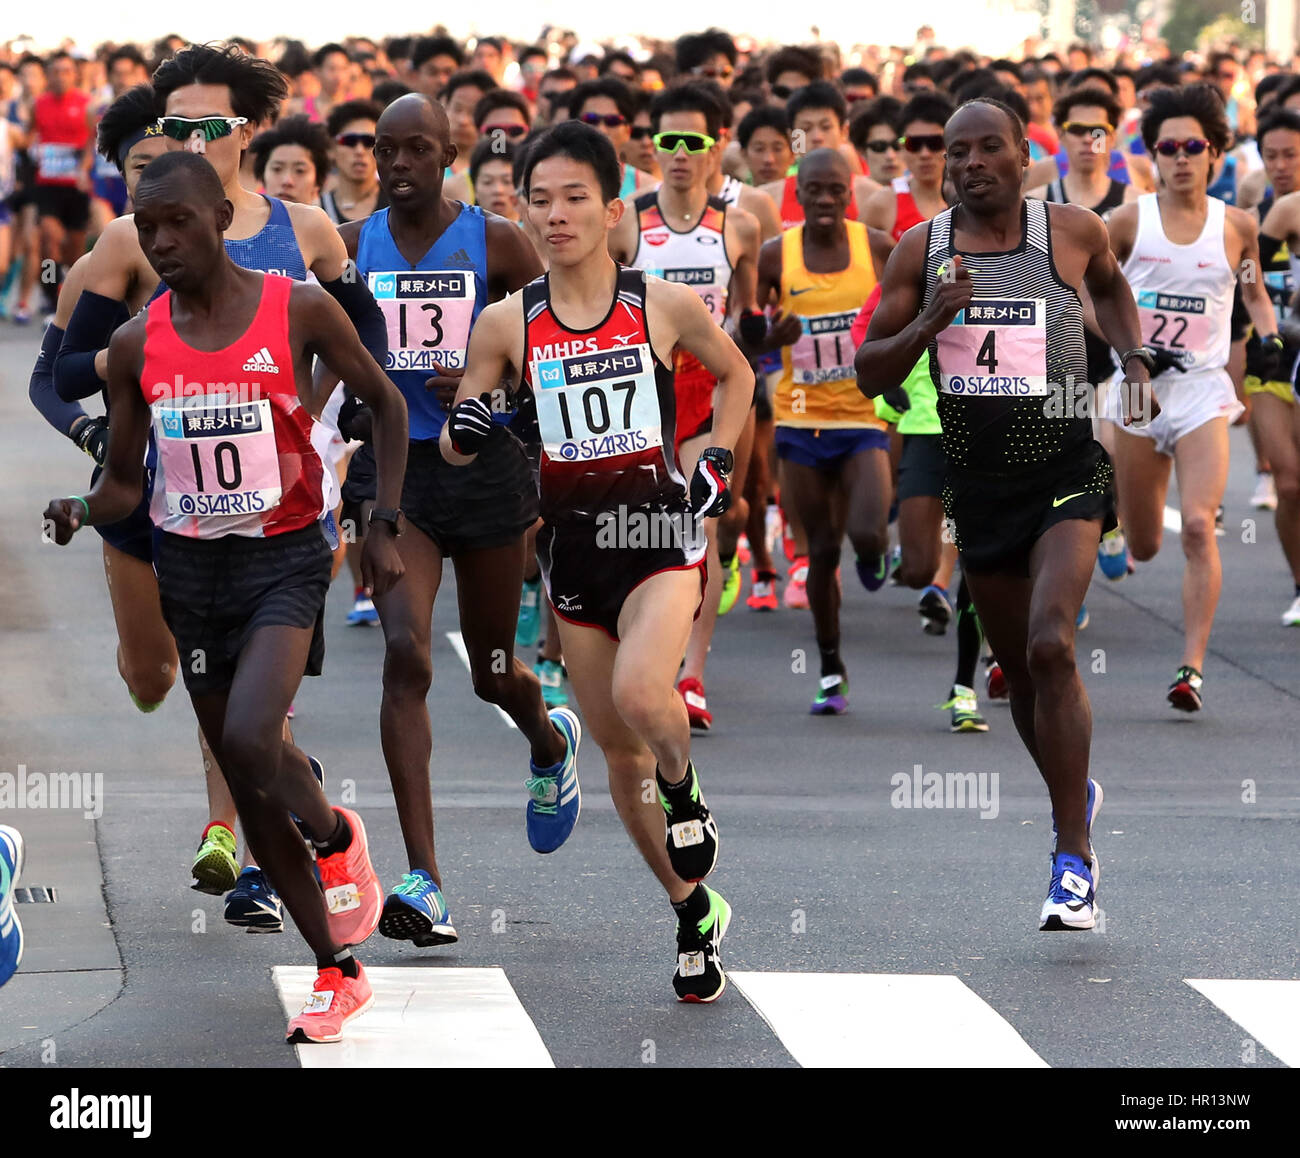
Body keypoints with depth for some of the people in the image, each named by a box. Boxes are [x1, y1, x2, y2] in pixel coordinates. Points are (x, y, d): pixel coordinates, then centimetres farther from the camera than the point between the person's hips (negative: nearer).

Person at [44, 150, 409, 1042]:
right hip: (190, 567, 4)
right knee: (249, 790, 6)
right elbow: (124, 480, 8)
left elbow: (385, 403, 6)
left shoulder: (299, 312, -8)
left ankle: (337, 838, 7)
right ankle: (339, 973, 19)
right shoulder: (137, 344, 0)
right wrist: (80, 513, -15)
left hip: (285, 557, -4)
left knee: (250, 737, -27)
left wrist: (384, 528, 0)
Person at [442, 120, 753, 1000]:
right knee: (619, 752, 9)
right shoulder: (506, 323, 0)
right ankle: (695, 912, 27)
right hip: (574, 548, 3)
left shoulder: (666, 306, -3)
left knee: (640, 694, -30)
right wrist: (469, 434, -15)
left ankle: (686, 789, 4)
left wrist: (719, 461, 4)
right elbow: (455, 442, 7)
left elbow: (736, 374, 15)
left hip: (661, 533, -3)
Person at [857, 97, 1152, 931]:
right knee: (1019, 670, 13)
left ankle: (1076, 861, -18)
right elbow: (872, 373, 3)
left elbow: (1110, 283, 23)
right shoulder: (922, 251, 1)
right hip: (977, 479, 3)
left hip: (1065, 470, -3)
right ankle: (1077, 793, 41)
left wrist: (1134, 358, 8)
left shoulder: (1072, 230, -1)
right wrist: (929, 323, -14)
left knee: (1050, 645, -22)